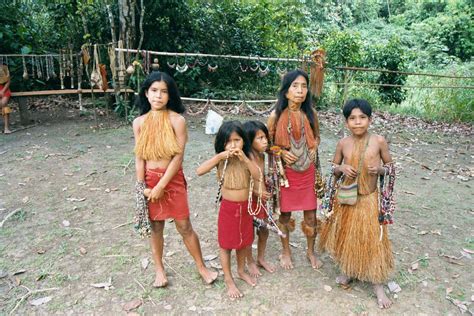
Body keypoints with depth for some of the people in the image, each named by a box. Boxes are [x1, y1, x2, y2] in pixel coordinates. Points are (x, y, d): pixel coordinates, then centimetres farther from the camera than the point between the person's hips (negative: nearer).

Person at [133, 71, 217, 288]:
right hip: (150, 180, 3)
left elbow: (178, 156, -13)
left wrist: (161, 186, -15)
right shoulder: (139, 122, 1)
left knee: (184, 227, 4)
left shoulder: (177, 120, -10)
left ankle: (202, 267, 24)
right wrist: (142, 187, -6)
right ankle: (159, 269, 34)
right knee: (155, 227, 14)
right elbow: (139, 157, 1)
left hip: (173, 179, -3)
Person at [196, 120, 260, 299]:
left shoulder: (247, 158, -5)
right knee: (226, 244, 8)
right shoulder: (221, 159, -10)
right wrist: (219, 157, -30)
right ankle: (229, 280, 26)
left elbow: (257, 177, -20)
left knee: (244, 241, 19)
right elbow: (199, 171, -23)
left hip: (245, 207, 3)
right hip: (228, 207, -2)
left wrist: (244, 158, -30)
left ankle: (241, 270, 42)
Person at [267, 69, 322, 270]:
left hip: (308, 171, 2)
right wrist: (281, 152, -18)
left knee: (311, 215, 10)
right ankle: (286, 251, 35)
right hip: (285, 172, -2)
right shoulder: (276, 115, -12)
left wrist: (314, 148, -8)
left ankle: (311, 252, 35)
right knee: (284, 214, 12)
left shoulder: (311, 114, -5)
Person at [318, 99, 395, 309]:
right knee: (347, 237, 15)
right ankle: (349, 271, 39)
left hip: (369, 199, -2)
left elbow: (391, 166, 1)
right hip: (346, 198, 2)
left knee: (372, 240, 4)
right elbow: (333, 169, 7)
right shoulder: (343, 143, -4)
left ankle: (377, 285, 22)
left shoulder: (379, 141, -9)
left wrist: (380, 169, -20)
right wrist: (342, 168, -15)